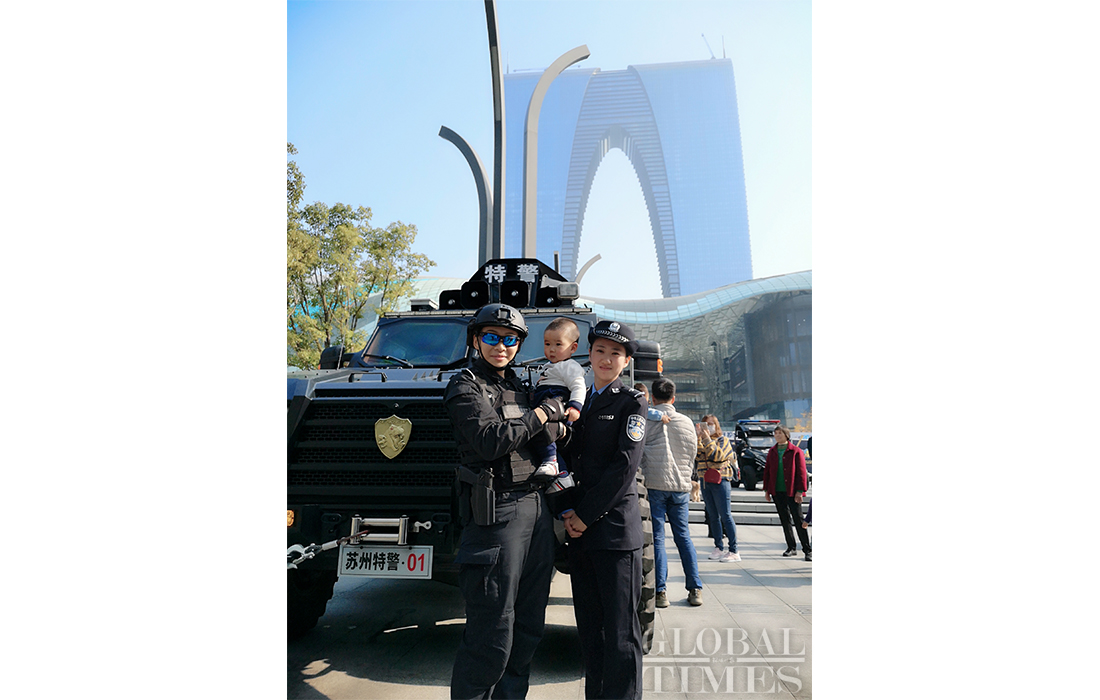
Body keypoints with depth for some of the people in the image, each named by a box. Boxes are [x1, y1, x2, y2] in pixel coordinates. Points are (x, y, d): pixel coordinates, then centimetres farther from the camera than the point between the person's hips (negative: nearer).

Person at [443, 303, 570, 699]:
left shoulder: (519, 387, 18)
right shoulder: (465, 386, -3)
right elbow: (490, 442, -18)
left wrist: (558, 420, 3)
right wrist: (542, 414, -9)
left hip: (537, 510, 7)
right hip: (497, 514, -7)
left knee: (528, 629, 14)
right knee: (493, 636, -3)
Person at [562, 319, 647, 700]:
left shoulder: (632, 402, -1)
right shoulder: (579, 401, 15)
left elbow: (624, 466, -10)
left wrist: (585, 515, -11)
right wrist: (569, 513, 2)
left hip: (614, 526, -5)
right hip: (579, 528, 6)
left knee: (620, 630, -1)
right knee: (589, 626, 13)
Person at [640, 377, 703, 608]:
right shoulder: (687, 422, 7)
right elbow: (692, 456, 14)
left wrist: (640, 478, 16)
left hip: (654, 484, -3)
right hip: (680, 485, 3)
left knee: (656, 536, 0)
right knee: (683, 535, 11)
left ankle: (660, 591, -1)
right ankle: (695, 589, 11)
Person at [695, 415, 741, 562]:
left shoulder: (723, 440, 2)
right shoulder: (701, 441, 15)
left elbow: (718, 456, -15)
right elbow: (697, 455, -3)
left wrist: (708, 439, -13)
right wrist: (698, 437, -10)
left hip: (720, 480, -5)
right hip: (705, 481, 5)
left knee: (725, 515, -8)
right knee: (713, 516, 9)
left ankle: (734, 551, -6)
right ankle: (718, 549, 16)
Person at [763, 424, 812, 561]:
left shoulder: (796, 451, -4)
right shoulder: (772, 452, 10)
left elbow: (801, 472, -6)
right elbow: (767, 471, 13)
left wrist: (800, 491, -11)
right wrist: (766, 490, 10)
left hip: (792, 492, -5)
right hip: (777, 492, 5)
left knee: (798, 519, -4)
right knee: (785, 520, 11)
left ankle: (807, 550, 4)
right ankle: (791, 548, 20)